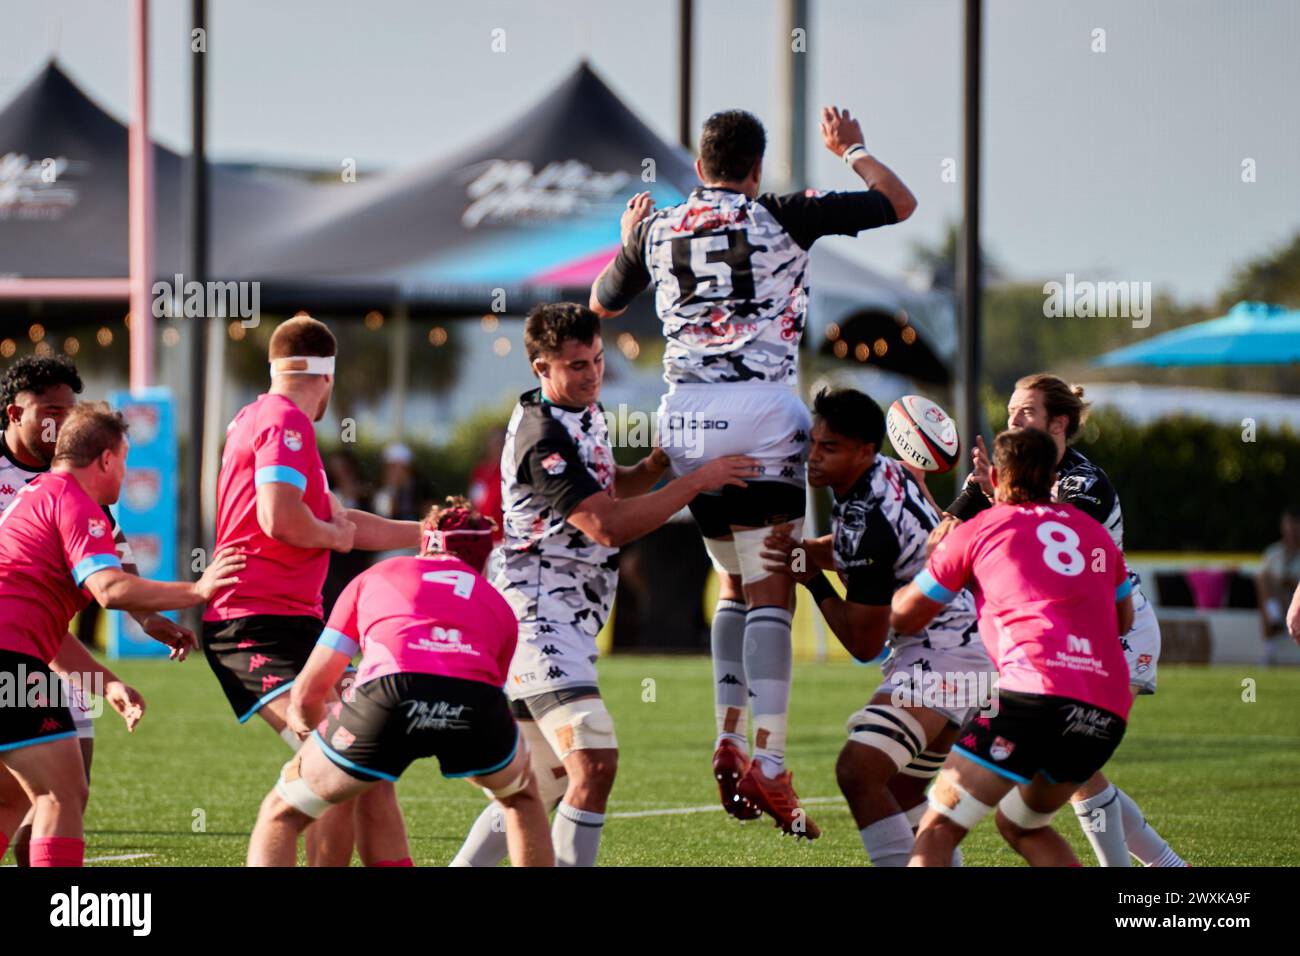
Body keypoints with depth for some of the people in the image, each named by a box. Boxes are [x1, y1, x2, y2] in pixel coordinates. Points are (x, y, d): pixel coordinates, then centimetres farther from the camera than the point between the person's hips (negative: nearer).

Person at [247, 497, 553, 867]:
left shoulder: (374, 577, 33)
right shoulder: (499, 606, 35)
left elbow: (305, 694, 32)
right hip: (477, 697, 2)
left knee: (280, 815, 18)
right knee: (522, 795, 36)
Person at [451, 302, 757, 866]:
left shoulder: (584, 414, 13)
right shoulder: (542, 437, -18)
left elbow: (614, 486, 29)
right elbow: (607, 526, -23)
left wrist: (661, 459, 8)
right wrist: (698, 481, -20)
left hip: (570, 623, 11)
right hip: (538, 615, -11)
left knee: (545, 781, 16)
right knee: (595, 762, -23)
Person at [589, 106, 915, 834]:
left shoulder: (658, 231, 10)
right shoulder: (784, 218, 0)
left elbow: (603, 304, 28)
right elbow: (901, 203, 10)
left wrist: (629, 238, 43)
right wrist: (853, 150, 26)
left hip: (686, 417, 5)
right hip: (761, 410, -5)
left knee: (735, 583, 20)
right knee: (771, 591, -4)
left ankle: (731, 734, 6)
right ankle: (767, 760, -15)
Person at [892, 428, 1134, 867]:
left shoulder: (976, 530, 12)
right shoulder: (1096, 533, 25)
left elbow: (903, 617, 22)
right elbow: (1123, 620, 40)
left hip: (1036, 687, -6)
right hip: (1109, 712, 6)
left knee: (939, 828, -4)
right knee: (1021, 825, 26)